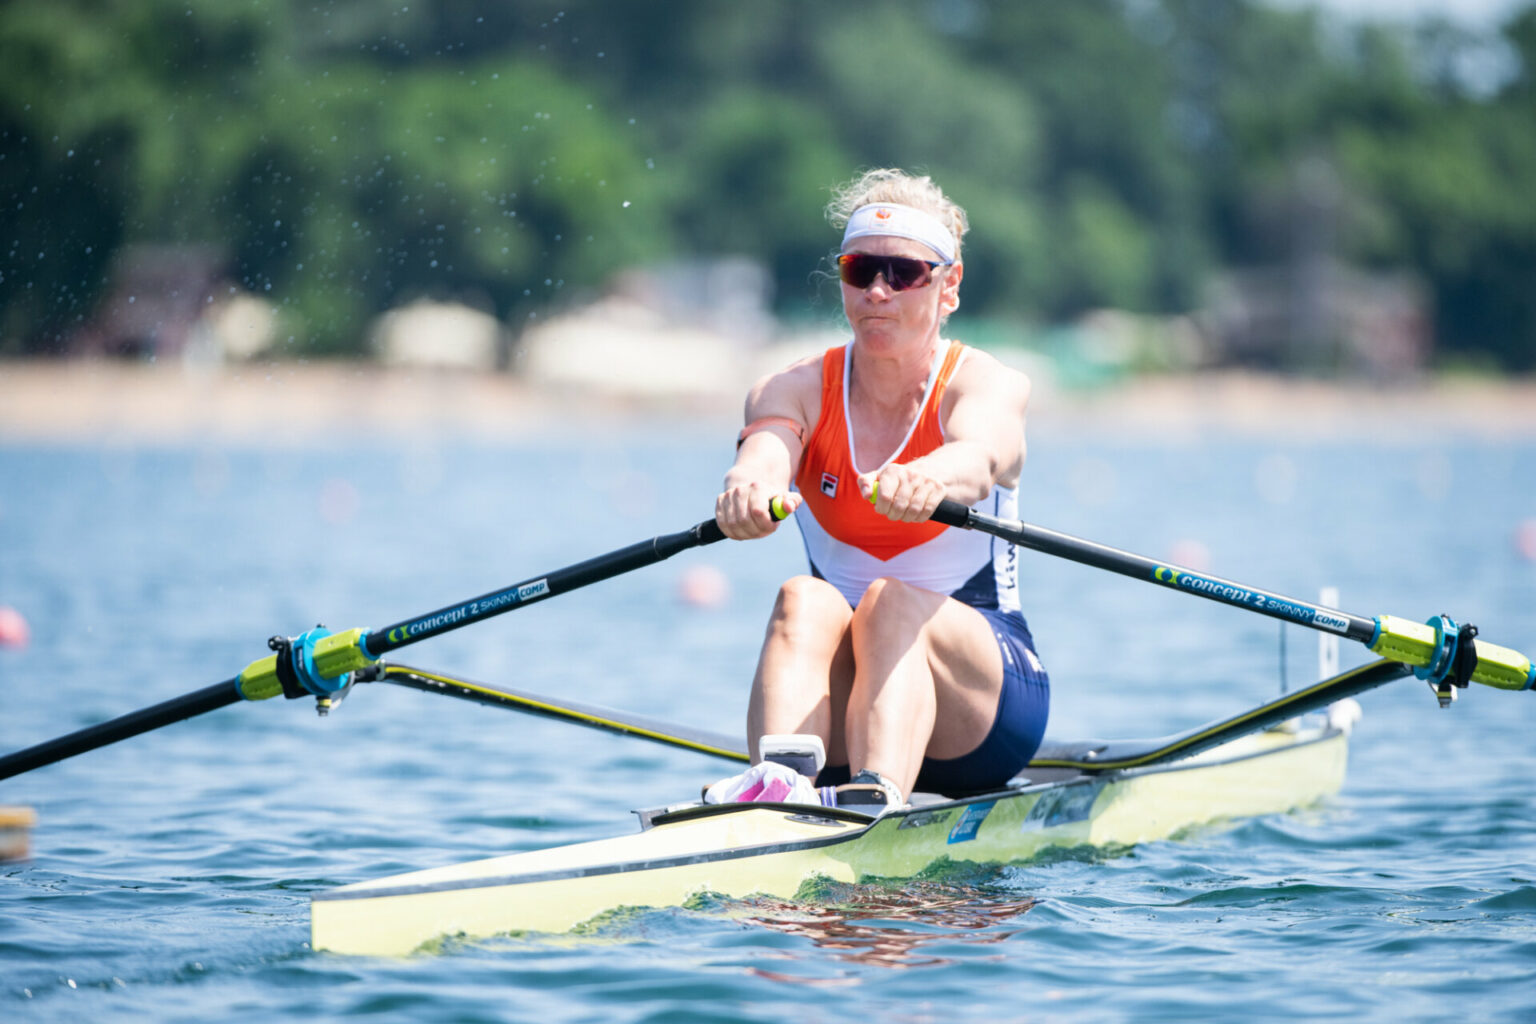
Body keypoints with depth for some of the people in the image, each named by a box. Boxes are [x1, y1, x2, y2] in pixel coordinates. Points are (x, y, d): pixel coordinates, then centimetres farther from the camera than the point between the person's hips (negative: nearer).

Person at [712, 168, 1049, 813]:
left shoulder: (990, 387, -7)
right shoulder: (795, 392, 0)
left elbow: (976, 456, -32)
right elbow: (766, 447, -25)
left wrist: (928, 479, -58)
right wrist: (749, 486, -51)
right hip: (839, 710, 2)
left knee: (892, 602, -32)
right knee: (805, 602, -29)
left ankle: (876, 797, -58)